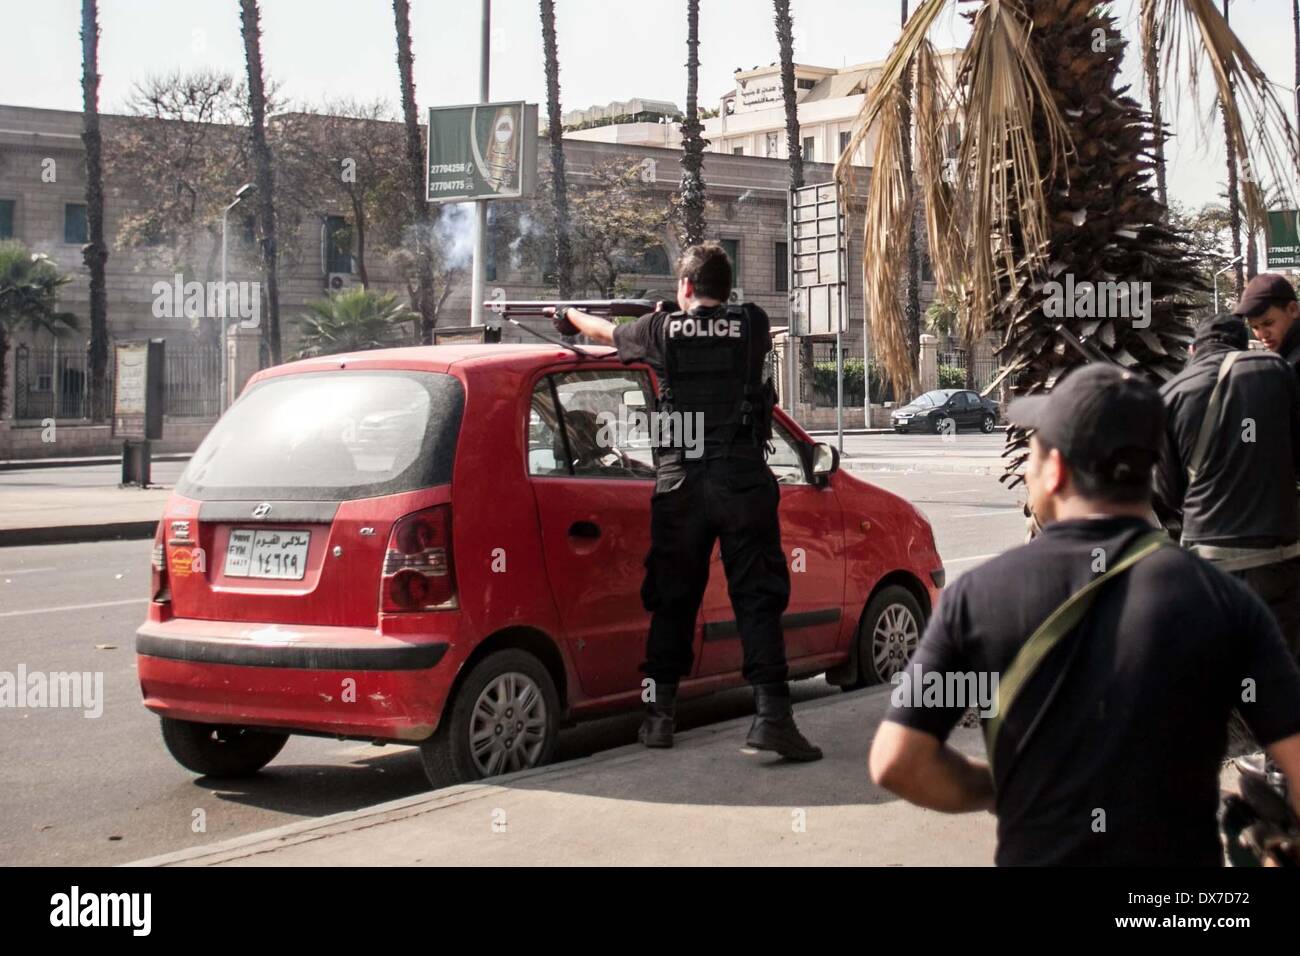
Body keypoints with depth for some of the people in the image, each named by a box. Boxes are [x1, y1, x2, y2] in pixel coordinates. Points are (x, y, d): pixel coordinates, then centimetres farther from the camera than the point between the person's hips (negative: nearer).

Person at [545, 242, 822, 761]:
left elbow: (607, 333, 23)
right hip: (744, 482, -1)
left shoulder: (665, 330, 3)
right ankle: (770, 714, -11)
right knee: (757, 599, -1)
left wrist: (570, 316, 46)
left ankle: (660, 714, 16)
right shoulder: (752, 325, 3)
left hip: (680, 485, 1)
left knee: (673, 601, 12)